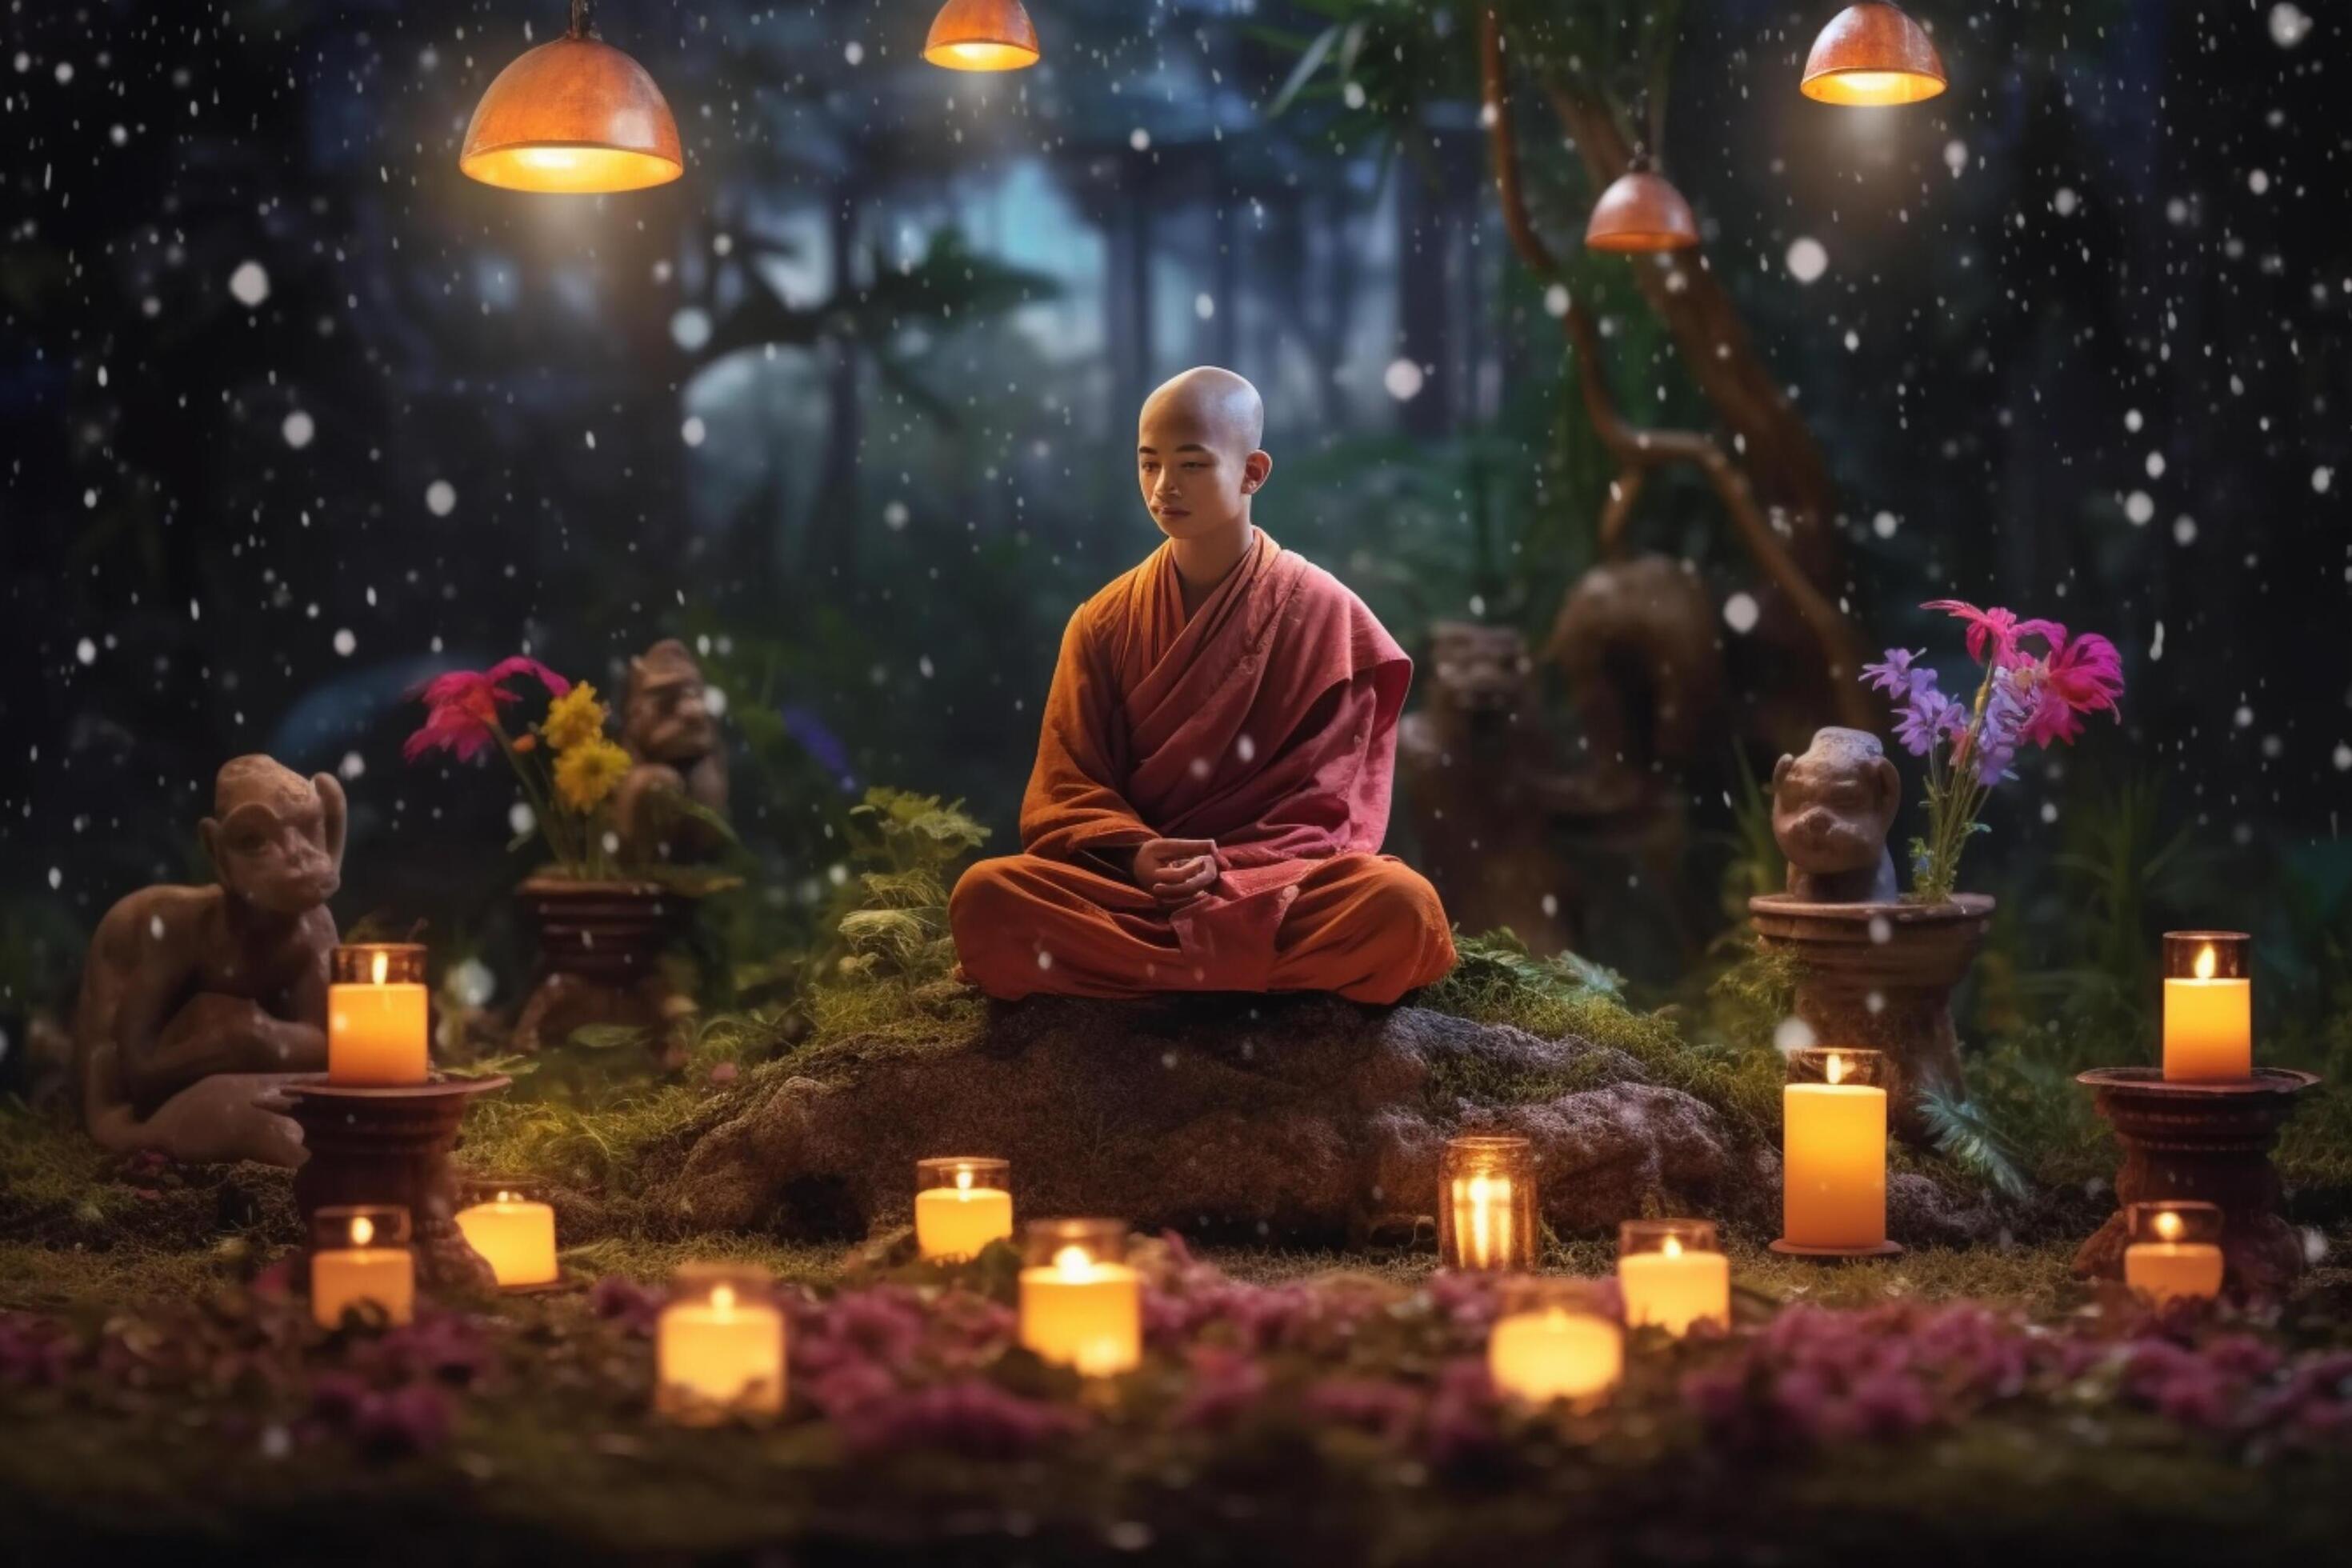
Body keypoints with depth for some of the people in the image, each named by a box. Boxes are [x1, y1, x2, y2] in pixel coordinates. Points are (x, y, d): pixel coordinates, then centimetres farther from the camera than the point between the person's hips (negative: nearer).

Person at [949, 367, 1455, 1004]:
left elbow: (1325, 801, -1)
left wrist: (1229, 869, -19)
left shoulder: (1324, 612, 2)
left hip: (1276, 883, -1)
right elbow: (1067, 788, 5)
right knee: (985, 899, -30)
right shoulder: (1105, 622, 9)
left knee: (1400, 906, -35)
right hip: (1132, 885, 1)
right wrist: (1135, 855, -17)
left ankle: (1153, 970, -22)